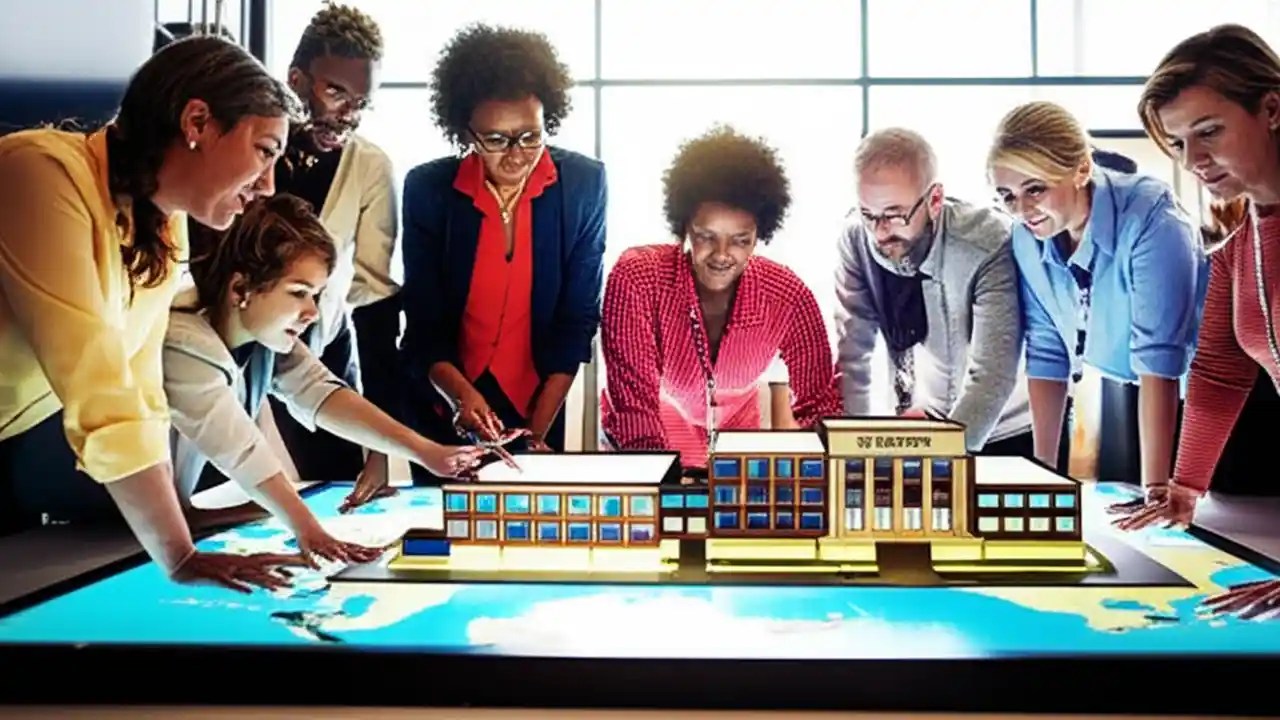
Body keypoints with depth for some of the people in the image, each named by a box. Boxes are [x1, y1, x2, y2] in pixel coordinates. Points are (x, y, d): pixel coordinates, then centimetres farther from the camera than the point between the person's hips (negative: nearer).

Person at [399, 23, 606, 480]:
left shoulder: (583, 184, -12)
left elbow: (577, 320, -10)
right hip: (441, 413, 1)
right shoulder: (428, 188, -12)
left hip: (534, 406, 0)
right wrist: (460, 394, -29)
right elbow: (423, 326, -10)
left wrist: (538, 430, -15)